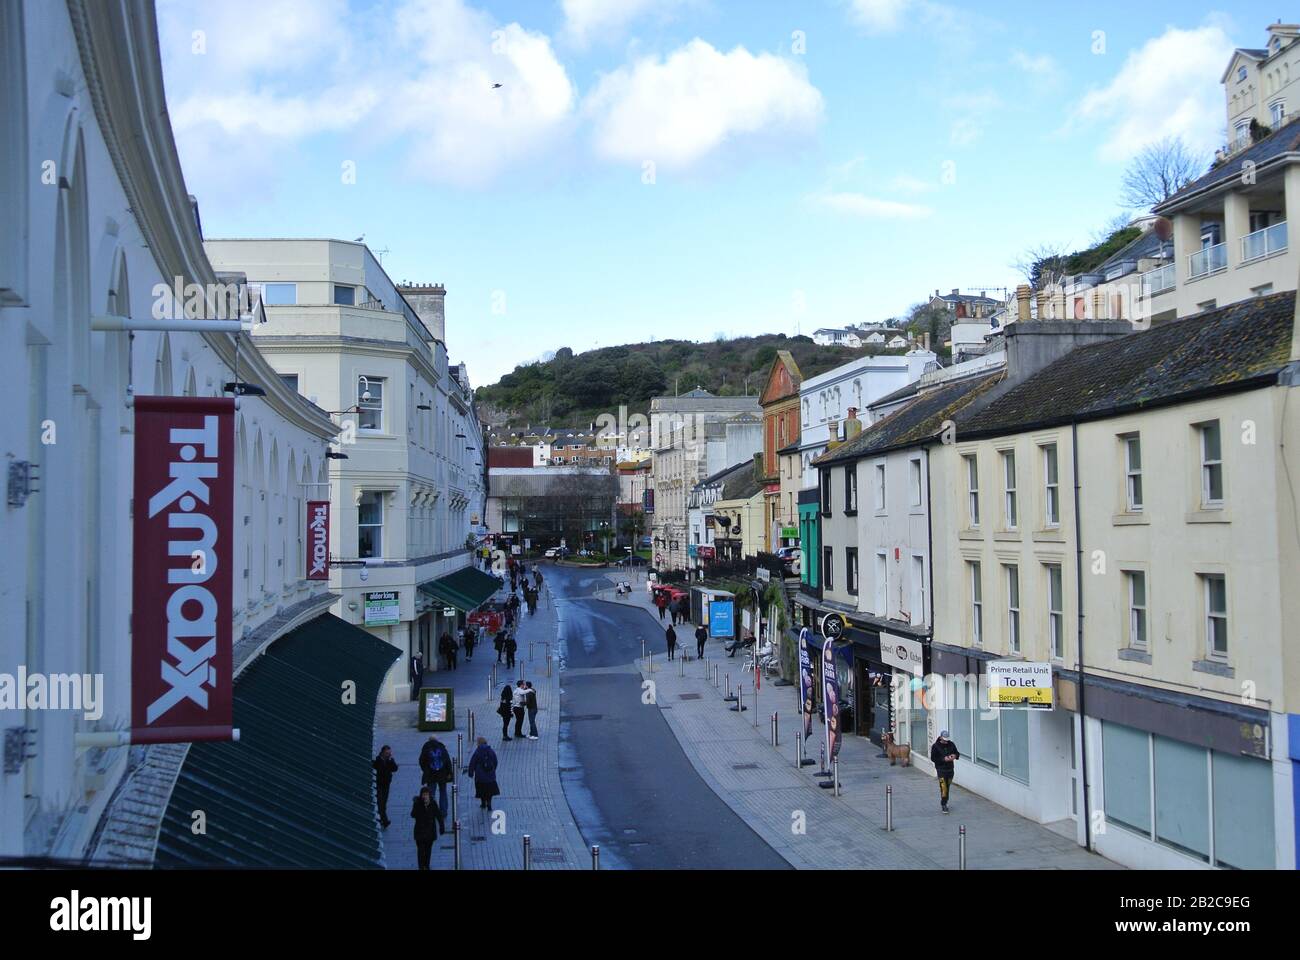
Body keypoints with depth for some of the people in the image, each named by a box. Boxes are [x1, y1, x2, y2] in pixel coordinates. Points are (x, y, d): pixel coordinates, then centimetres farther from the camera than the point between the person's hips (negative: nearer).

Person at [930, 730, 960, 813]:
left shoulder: (951, 744, 4)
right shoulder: (936, 746, -8)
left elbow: (957, 753, 13)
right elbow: (933, 758, -10)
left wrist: (955, 756, -12)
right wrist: (943, 759, -21)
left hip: (950, 769, 5)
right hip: (941, 769, -5)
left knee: (948, 787, 13)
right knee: (943, 787, -13)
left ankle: (944, 802, 27)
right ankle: (943, 805, -10)